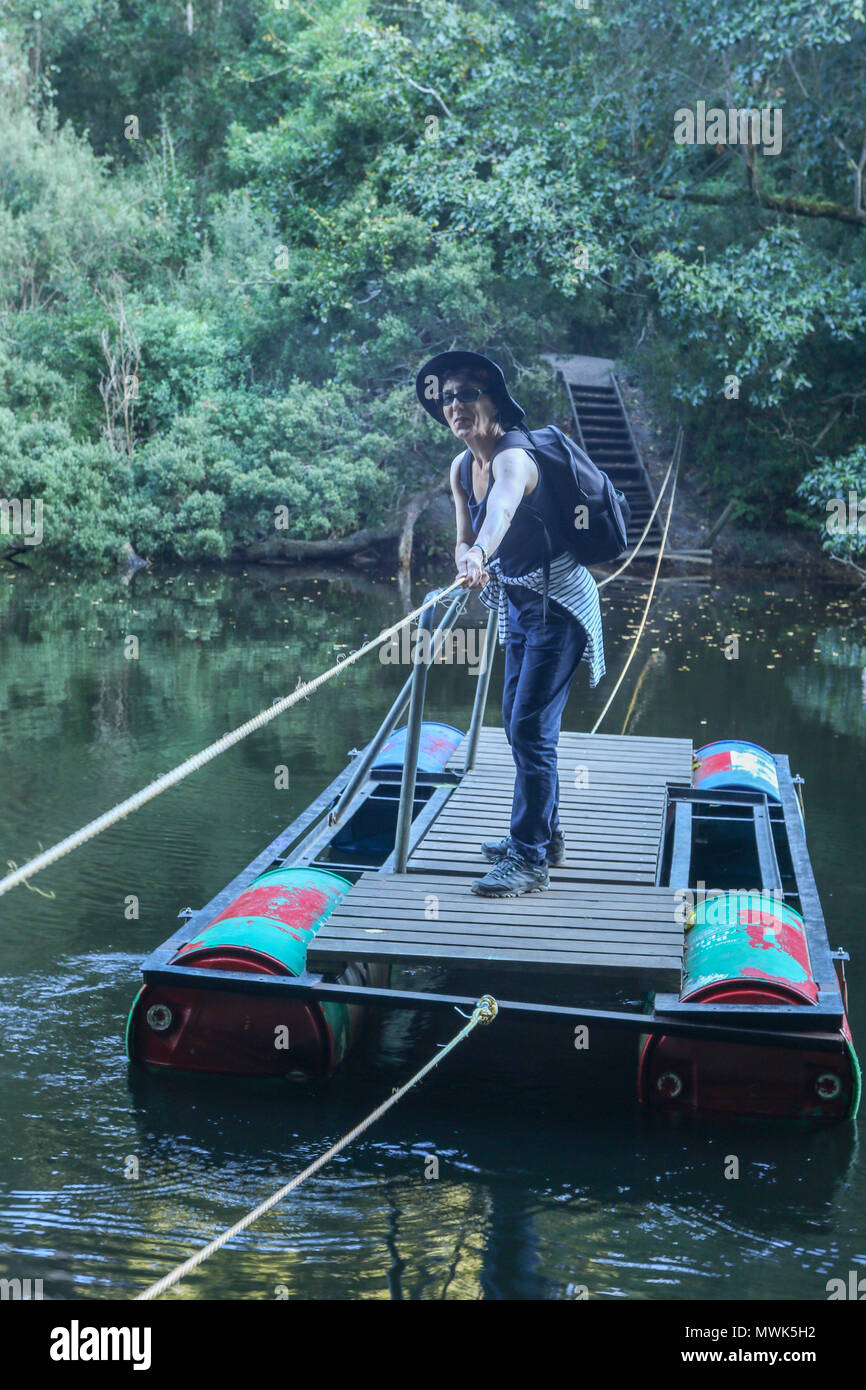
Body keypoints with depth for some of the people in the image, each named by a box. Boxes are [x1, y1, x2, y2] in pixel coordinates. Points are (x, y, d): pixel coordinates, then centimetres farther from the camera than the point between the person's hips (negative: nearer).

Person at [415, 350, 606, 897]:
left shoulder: (513, 458, -25)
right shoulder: (461, 469, 2)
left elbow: (503, 508, -47)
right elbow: (464, 541, 2)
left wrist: (483, 552, -67)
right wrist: (469, 559, -22)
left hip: (558, 603, -10)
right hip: (518, 601, 10)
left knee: (532, 730, -11)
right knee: (517, 721, 19)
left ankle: (531, 860, -1)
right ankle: (544, 834, 35)